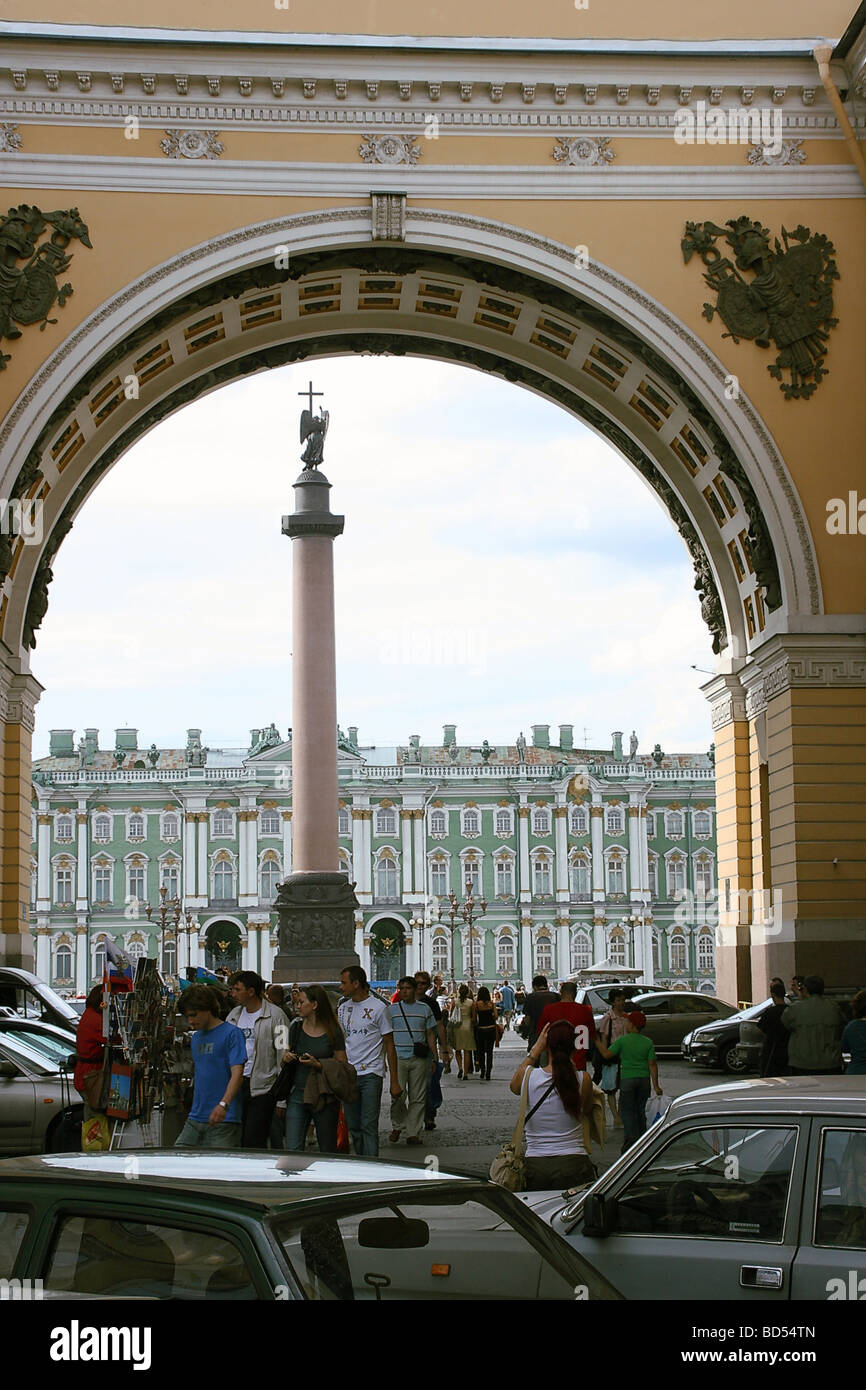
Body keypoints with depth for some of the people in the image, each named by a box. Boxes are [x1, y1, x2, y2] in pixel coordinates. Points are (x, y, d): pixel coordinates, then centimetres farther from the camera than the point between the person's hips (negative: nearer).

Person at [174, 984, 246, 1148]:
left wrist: (223, 1104, -29)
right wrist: (195, 1107, 18)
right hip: (195, 1119, 7)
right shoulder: (195, 1038, 18)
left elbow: (237, 1074, -15)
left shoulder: (231, 1033, -6)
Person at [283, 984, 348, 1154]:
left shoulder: (333, 1032, -3)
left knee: (328, 1152, 6)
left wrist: (318, 1065, -17)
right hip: (297, 1095, 3)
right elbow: (284, 1063, 20)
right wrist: (286, 1058, -3)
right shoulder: (296, 1029, 9)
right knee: (292, 1151, -8)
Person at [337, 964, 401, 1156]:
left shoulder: (378, 1007, -4)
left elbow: (389, 1045, -3)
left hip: (370, 1074, -6)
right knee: (353, 1127, 8)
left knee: (368, 1126, -9)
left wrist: (394, 1082, -6)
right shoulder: (343, 1008, 12)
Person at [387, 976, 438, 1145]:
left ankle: (413, 1133, 7)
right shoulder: (392, 1009, 7)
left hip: (419, 1060, 1)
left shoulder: (424, 1008, 10)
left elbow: (430, 1035, 13)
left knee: (417, 1097, 1)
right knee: (398, 1095, -10)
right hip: (398, 1057, -1)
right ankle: (397, 1126, 12)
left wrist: (434, 1058, 8)